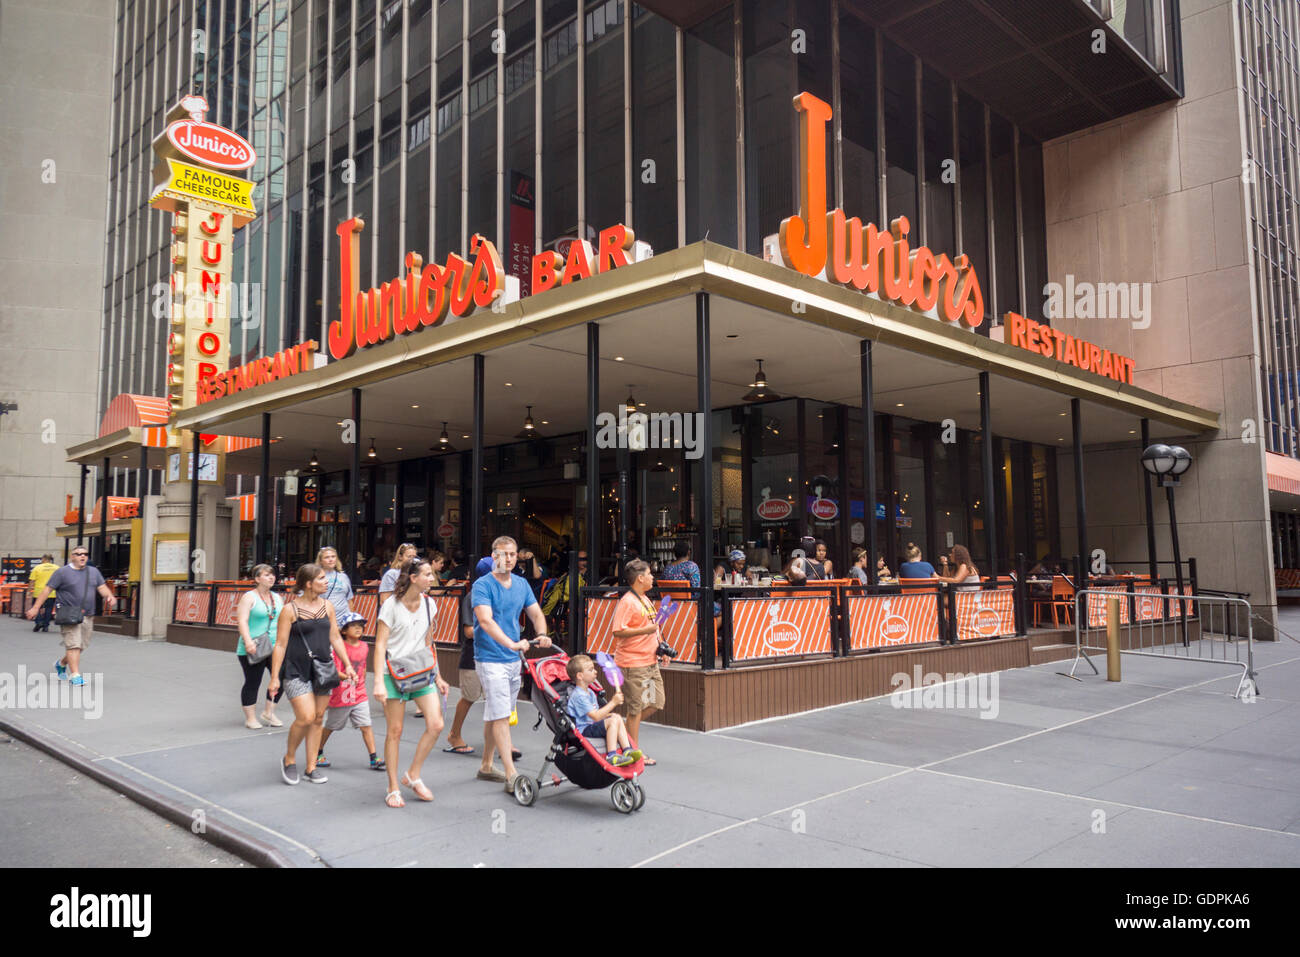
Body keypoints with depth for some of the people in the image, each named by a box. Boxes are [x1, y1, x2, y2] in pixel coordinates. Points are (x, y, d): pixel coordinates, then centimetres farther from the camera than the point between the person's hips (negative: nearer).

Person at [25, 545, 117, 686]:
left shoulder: (94, 571, 14)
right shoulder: (62, 572, -1)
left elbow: (102, 587, 14)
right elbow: (47, 590, -2)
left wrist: (109, 596, -7)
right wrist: (35, 607, -7)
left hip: (87, 616, 6)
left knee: (82, 645, 9)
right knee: (73, 644, -12)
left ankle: (61, 664, 34)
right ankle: (75, 675, -11)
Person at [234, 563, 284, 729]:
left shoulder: (277, 598, 14)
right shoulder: (249, 597, -6)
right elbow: (242, 621, -15)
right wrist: (248, 641, -26)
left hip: (275, 647, 6)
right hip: (253, 649, -6)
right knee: (253, 682, 2)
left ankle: (269, 713, 17)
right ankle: (250, 718, 14)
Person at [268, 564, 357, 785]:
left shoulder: (327, 606, 7)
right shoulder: (290, 609, -8)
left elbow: (335, 638, 12)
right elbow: (280, 645, -6)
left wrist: (347, 665, 7)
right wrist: (274, 677, -8)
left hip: (322, 670, 5)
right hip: (296, 671, -5)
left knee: (318, 719, 7)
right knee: (306, 717, -14)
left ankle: (311, 767, 19)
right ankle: (289, 759, 11)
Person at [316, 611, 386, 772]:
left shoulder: (364, 646, 4)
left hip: (359, 696, 4)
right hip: (340, 697, -4)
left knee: (366, 726, -4)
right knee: (330, 727, 14)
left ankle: (374, 760, -1)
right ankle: (318, 754, 36)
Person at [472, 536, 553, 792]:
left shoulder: (521, 584, 9)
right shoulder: (482, 585, -12)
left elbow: (536, 613, 13)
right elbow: (486, 621, -24)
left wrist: (542, 634, -9)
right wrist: (512, 644, -36)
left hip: (513, 659, 7)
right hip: (490, 659, -7)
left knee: (495, 715, 16)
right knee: (501, 716, -9)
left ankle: (486, 766, 28)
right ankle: (511, 775, -9)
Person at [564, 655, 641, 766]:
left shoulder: (590, 693, 16)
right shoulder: (579, 696, -19)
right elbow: (596, 717, -25)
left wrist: (609, 714, 1)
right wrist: (613, 702, -22)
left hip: (591, 726, 11)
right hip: (583, 730, -11)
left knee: (617, 718, 6)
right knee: (613, 721, -23)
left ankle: (627, 750, -2)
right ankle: (611, 756, -28)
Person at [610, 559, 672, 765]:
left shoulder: (645, 599, 14)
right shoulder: (627, 602, -15)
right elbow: (618, 631, -22)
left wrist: (660, 650, 18)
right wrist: (645, 630, -27)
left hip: (651, 661, 9)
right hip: (633, 663, -9)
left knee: (656, 702, 10)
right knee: (636, 707, -1)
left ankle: (629, 728, 28)